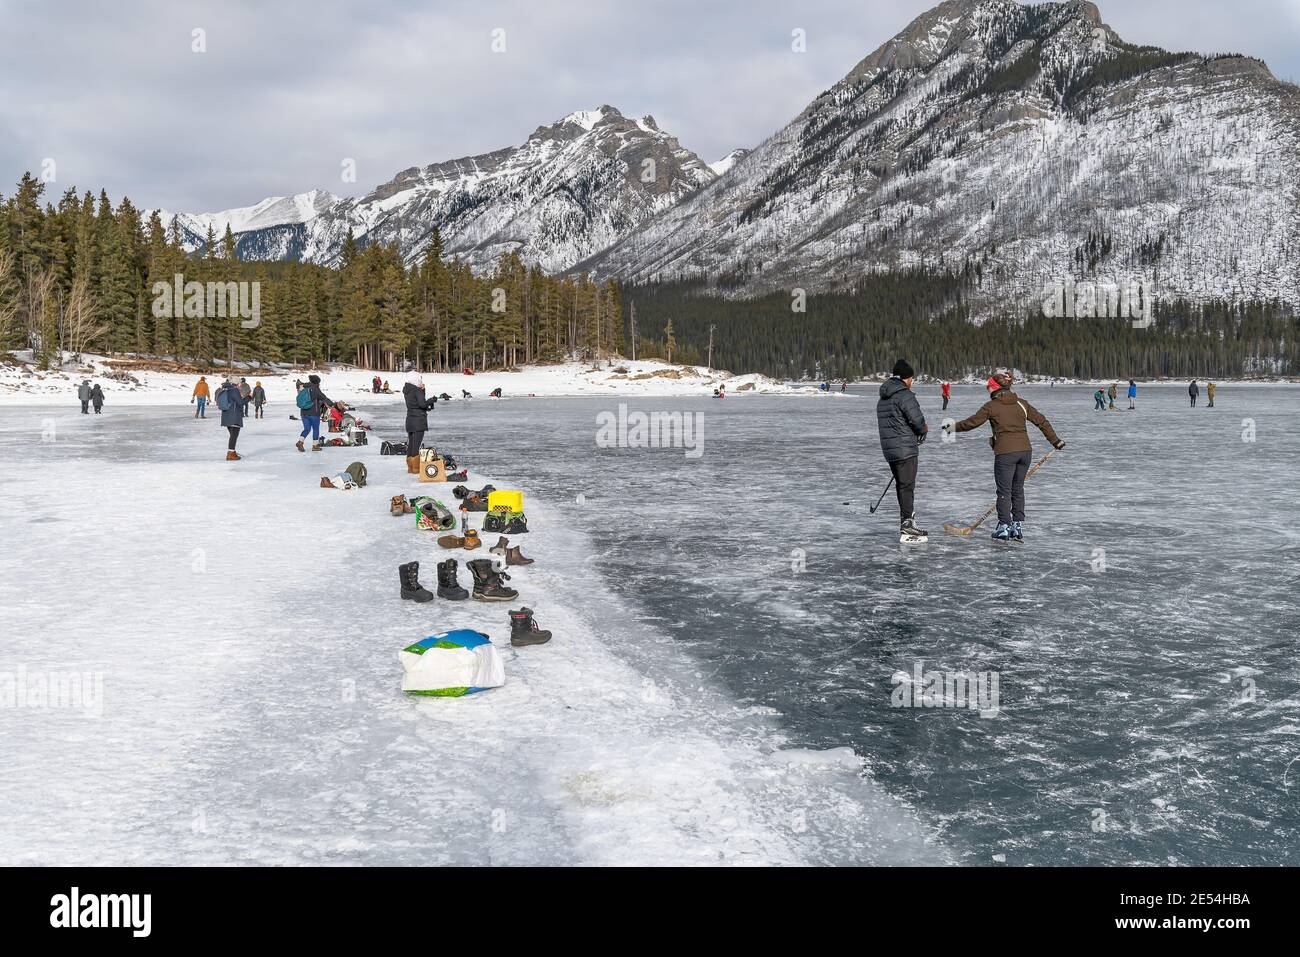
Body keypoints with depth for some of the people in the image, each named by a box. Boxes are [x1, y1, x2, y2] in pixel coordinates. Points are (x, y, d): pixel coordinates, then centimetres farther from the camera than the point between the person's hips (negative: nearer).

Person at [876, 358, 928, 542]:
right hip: (905, 449, -8)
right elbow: (918, 422, -17)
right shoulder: (905, 395, -14)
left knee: (902, 486, 16)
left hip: (889, 449, 8)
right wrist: (923, 430, 7)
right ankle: (907, 527, -8)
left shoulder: (882, 399, 15)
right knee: (907, 487, -6)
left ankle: (908, 523, 23)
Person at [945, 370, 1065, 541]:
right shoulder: (1021, 403, 11)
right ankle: (1018, 527, 19)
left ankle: (1004, 528, 6)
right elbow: (1041, 421, 13)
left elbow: (972, 422, -1)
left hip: (1005, 453, -5)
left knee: (1004, 491, 5)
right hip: (1025, 450, 5)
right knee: (1018, 489, 16)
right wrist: (1055, 440, 21)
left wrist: (954, 427, 15)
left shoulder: (991, 406, -4)